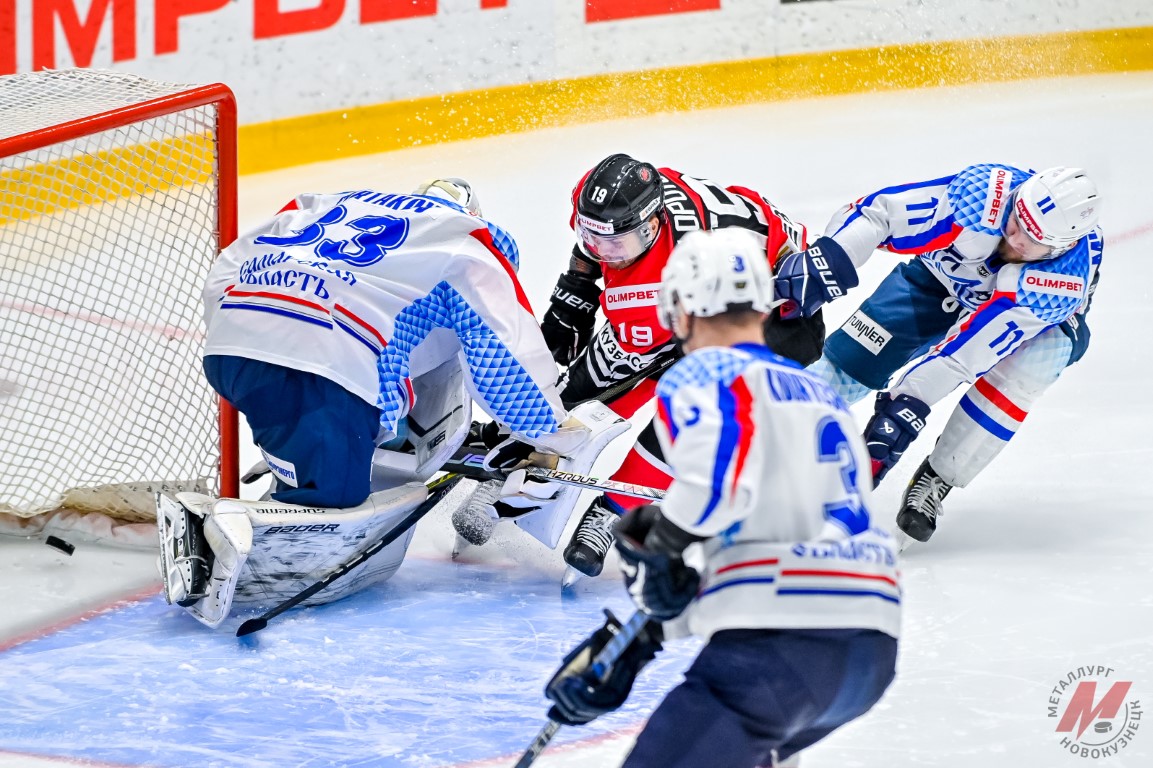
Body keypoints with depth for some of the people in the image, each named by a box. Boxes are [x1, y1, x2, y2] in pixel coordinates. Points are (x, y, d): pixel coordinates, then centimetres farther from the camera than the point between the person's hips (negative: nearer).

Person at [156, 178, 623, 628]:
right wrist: (558, 432, 25)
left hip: (226, 349, 7)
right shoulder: (469, 243, 20)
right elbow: (507, 352, 13)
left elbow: (225, 272, 33)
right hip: (317, 367, -7)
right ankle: (214, 531, -31)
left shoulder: (332, 206, 36)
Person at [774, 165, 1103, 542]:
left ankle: (935, 482, -18)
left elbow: (970, 351, -40)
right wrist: (825, 257, -50)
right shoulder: (981, 193, -38)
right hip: (945, 274, 2)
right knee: (856, 352, -8)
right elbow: (877, 210, -35)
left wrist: (911, 401, -43)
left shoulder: (1067, 277, -39)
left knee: (1031, 361, -31)